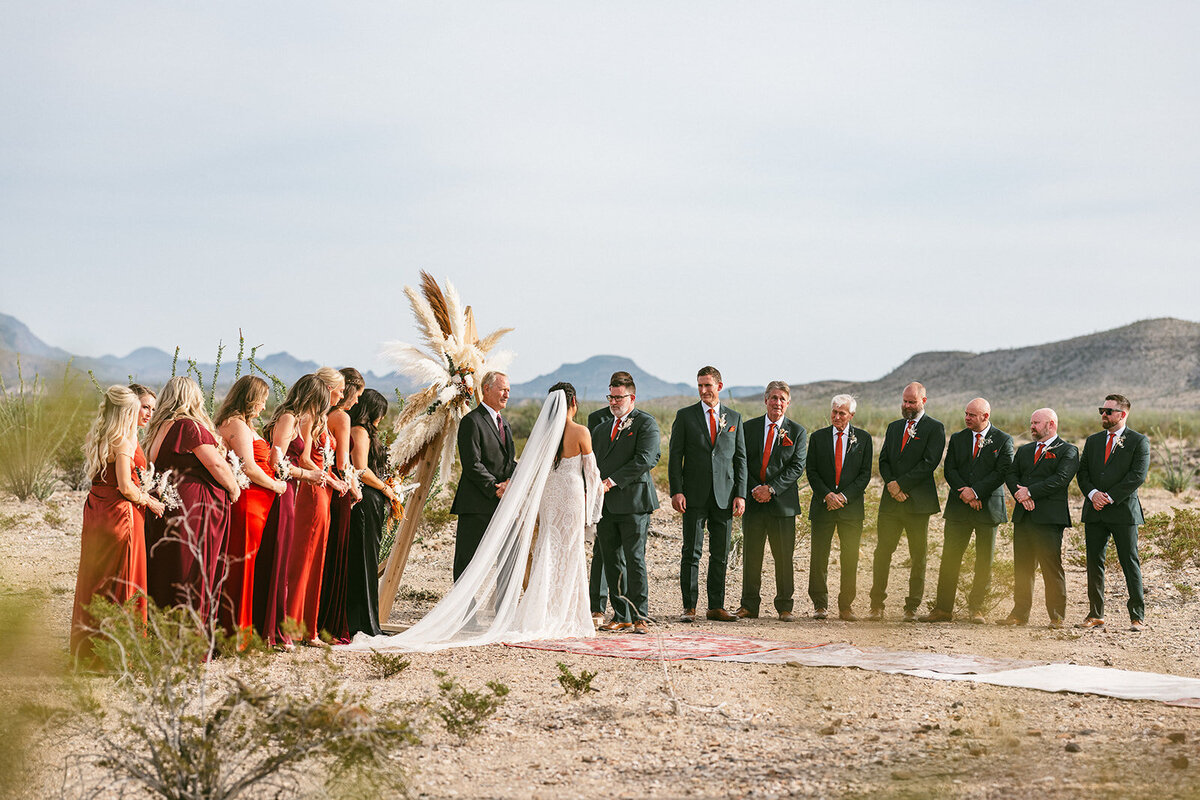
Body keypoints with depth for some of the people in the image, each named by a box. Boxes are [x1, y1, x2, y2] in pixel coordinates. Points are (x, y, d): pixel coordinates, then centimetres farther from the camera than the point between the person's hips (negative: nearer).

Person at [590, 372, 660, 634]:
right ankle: (621, 616, 12)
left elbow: (645, 460, -13)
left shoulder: (646, 423, -1)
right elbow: (592, 465, 22)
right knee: (612, 563, 6)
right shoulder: (601, 429, 21)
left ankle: (639, 617, -4)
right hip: (605, 504, 6)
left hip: (633, 502, -6)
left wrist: (612, 481, -16)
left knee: (634, 560, -8)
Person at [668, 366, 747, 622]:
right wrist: (676, 491, -8)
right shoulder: (685, 416, 5)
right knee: (691, 552, -2)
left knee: (720, 554, 5)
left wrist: (740, 494, 1)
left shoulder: (734, 418, 10)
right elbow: (675, 455, 2)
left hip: (724, 495, 2)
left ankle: (716, 606, 11)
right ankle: (689, 607, 2)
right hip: (694, 495, -2)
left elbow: (740, 458, 9)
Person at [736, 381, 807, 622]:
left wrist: (771, 488, -14)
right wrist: (753, 489, -10)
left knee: (784, 557, 1)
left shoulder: (797, 432, 3)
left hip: (782, 501, -2)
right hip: (753, 502, 2)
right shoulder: (749, 428, 8)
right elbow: (742, 463, 5)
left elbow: (797, 467, -5)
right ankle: (749, 606, 11)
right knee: (751, 555, 4)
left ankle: (785, 606, 9)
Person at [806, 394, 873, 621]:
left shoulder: (863, 439, 5)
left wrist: (844, 496, -10)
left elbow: (865, 474, 2)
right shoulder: (818, 438, 7)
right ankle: (820, 605, 6)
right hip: (823, 504, 1)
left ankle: (846, 607, 6)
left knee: (850, 559, 0)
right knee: (819, 557, -1)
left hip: (851, 506, -1)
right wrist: (827, 495, -10)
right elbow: (811, 471, 4)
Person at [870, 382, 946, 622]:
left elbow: (929, 463, -11)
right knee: (882, 552, 0)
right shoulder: (894, 427, 18)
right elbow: (884, 460, 14)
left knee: (918, 557, 0)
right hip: (891, 501, 5)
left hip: (918, 502, -4)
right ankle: (877, 606, 5)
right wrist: (890, 484, -6)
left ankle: (912, 608, 6)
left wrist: (901, 484, -13)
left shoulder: (934, 428, -1)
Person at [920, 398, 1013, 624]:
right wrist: (965, 493, -10)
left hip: (989, 507, -2)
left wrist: (975, 491, -15)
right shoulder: (957, 439, 11)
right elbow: (949, 470, 5)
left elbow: (1002, 472, -8)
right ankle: (943, 608, 2)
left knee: (984, 562, 3)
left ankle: (976, 608, 14)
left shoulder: (1003, 440, 0)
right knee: (949, 559, -2)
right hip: (959, 507, 2)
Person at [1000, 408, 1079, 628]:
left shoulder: (1067, 451, 1)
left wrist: (1030, 491, -15)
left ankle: (1057, 616, 0)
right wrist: (1020, 494, -9)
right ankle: (1020, 614, 12)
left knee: (1052, 568, -6)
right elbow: (1011, 475, 12)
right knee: (1022, 567, 6)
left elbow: (1061, 479, -13)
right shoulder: (1024, 450, 22)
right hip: (1023, 517, 6)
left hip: (1049, 518, -6)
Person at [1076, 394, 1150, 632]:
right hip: (1094, 513, 5)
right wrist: (1092, 494, -9)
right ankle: (1095, 615, 13)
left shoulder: (1138, 442, -1)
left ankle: (1137, 617, 2)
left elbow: (1138, 476, -10)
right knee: (1094, 563, 6)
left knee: (1130, 563, -3)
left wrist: (1109, 497, -15)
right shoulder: (1093, 441, 15)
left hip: (1123, 511, -5)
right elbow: (1082, 472, 10)